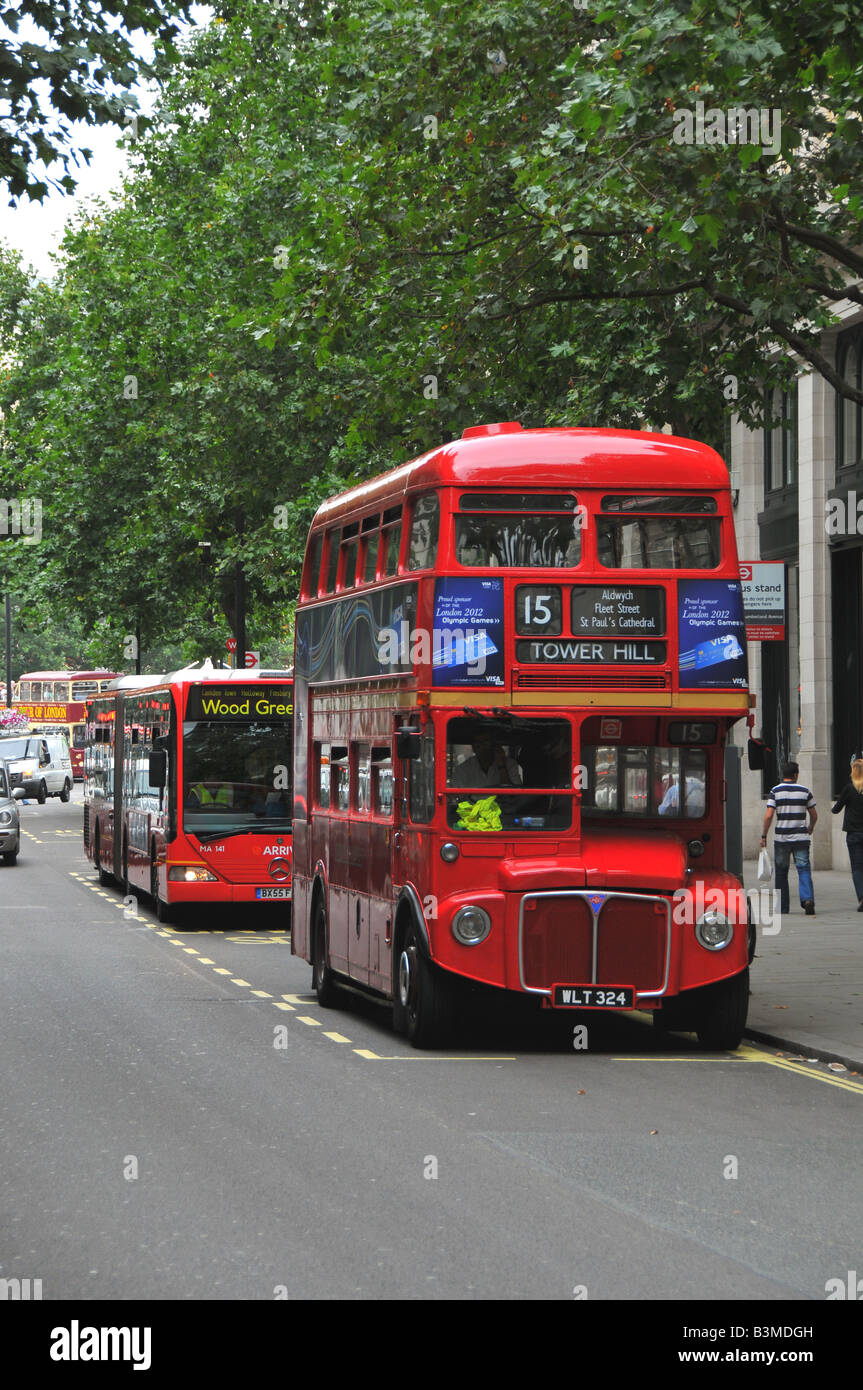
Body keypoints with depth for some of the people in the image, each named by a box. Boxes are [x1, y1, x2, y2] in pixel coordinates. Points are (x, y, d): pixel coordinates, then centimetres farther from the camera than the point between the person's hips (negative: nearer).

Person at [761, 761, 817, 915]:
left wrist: (764, 836, 0)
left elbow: (768, 816, -9)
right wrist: (810, 829, 29)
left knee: (781, 872, 10)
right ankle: (807, 899, -22)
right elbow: (814, 815, 9)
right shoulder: (805, 791, 3)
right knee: (804, 869, 1)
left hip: (781, 838, 0)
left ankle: (782, 907, 13)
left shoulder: (775, 791, -2)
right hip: (801, 837, 0)